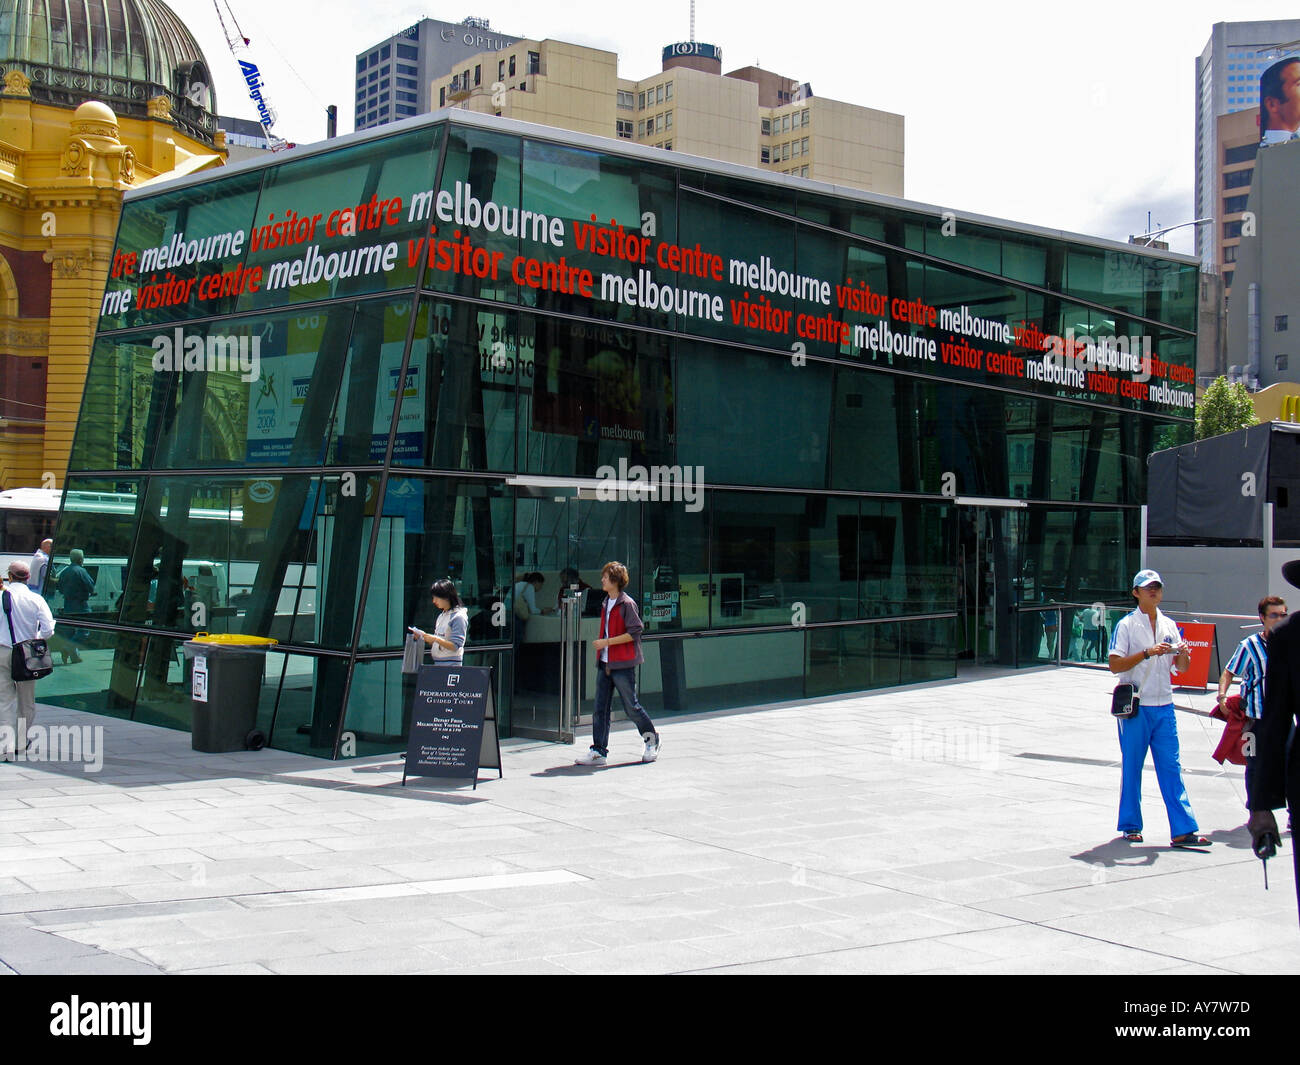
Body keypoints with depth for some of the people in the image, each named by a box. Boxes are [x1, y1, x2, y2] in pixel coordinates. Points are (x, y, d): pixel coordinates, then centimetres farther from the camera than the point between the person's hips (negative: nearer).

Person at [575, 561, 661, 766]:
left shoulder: (627, 604, -12)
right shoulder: (606, 603, 14)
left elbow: (634, 632, -17)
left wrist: (606, 642, -18)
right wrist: (601, 649, 15)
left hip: (623, 664, -8)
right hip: (604, 663, 8)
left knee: (631, 706, 2)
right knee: (600, 709, 2)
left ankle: (651, 739, 23)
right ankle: (598, 751, 4)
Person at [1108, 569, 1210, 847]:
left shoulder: (1169, 625, 12)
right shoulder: (1126, 625, -3)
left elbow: (1181, 667, 13)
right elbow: (1115, 665, -11)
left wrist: (1184, 653, -9)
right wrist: (1147, 653, -21)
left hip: (1164, 706, 4)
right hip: (1135, 706, -4)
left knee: (1171, 767, 1)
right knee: (1132, 767, 4)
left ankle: (1182, 830, -1)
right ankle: (1130, 826, 15)